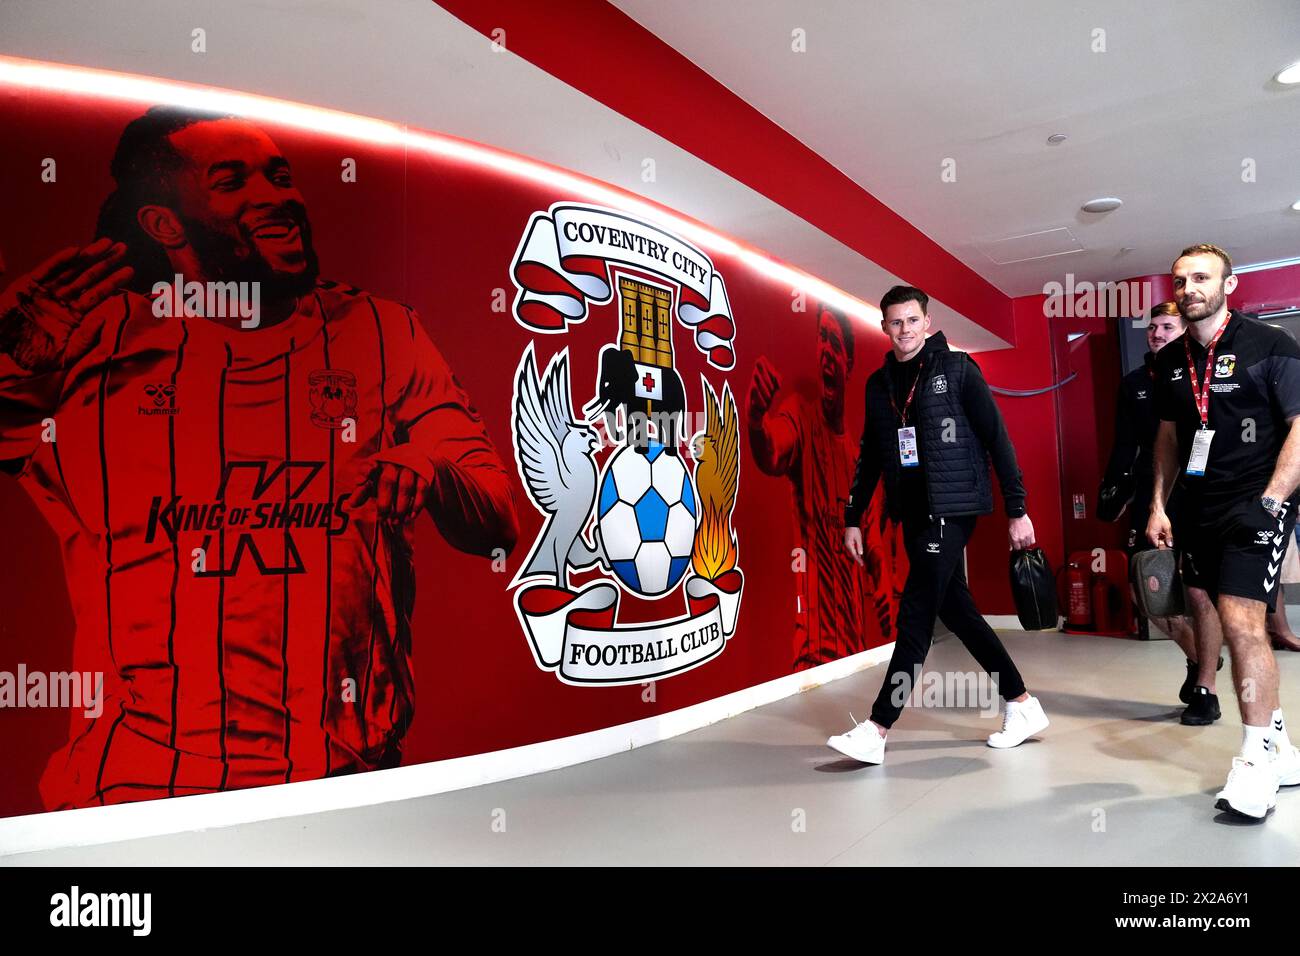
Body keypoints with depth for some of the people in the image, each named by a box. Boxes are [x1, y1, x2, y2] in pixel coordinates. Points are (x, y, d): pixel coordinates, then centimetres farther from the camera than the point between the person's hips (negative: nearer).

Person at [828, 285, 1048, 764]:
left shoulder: (957, 369, -4)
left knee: (915, 615, -8)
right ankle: (1022, 705, 24)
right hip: (913, 514, 6)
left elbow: (998, 439, -5)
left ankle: (876, 730, -6)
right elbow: (869, 456, 16)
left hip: (952, 508, -6)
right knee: (957, 611, 10)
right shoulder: (879, 383, 11)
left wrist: (1017, 510, -9)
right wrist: (853, 518, 14)